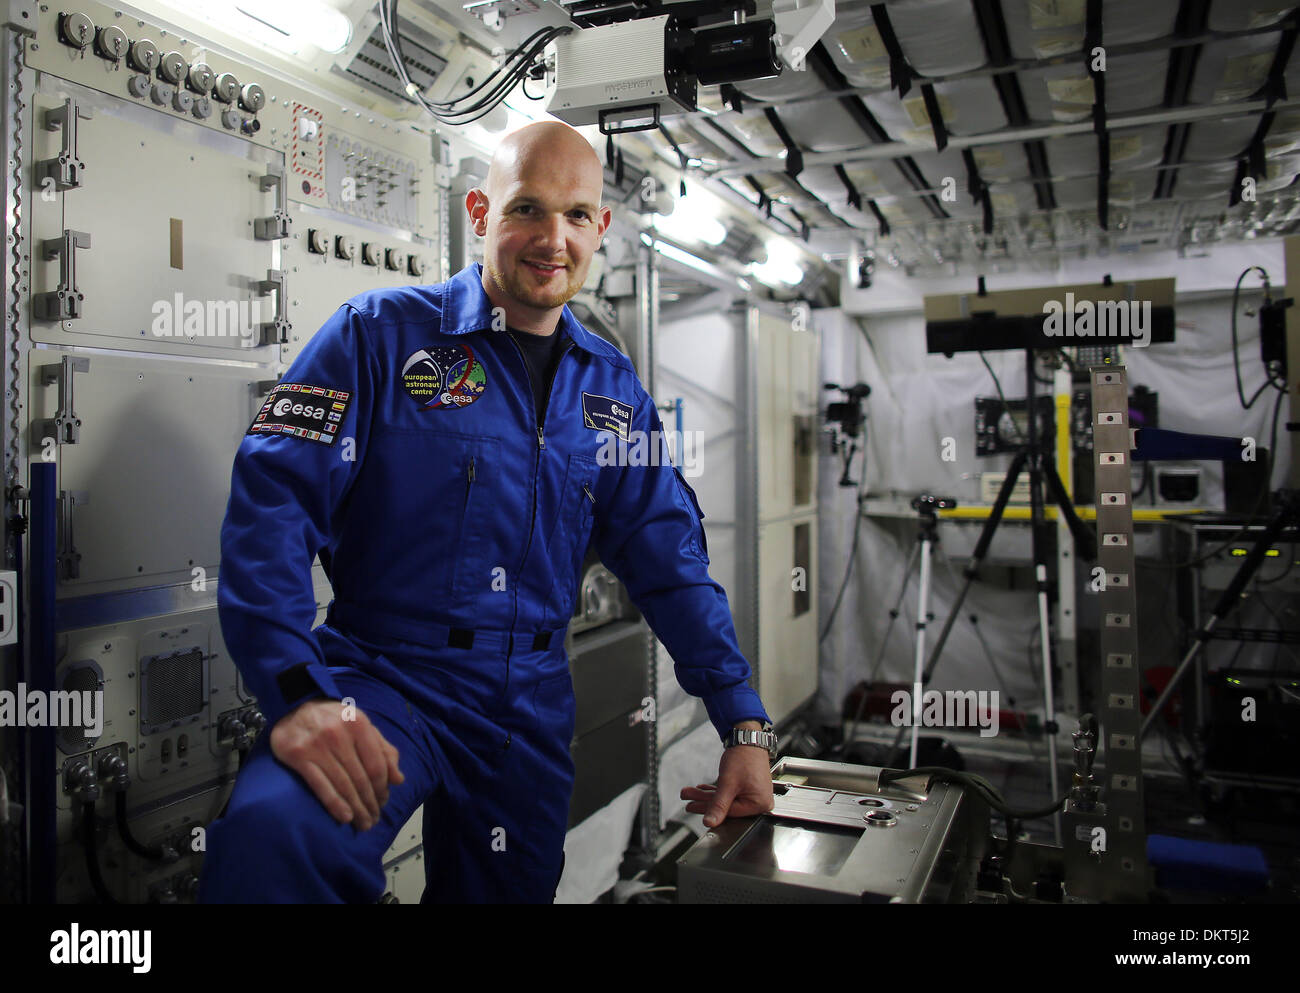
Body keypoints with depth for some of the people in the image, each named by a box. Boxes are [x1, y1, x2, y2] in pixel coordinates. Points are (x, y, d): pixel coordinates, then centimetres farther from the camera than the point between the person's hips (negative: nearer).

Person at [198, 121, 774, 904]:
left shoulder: (612, 387, 9)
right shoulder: (382, 333, -4)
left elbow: (671, 558, 9)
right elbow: (274, 498, -12)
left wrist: (744, 726, 3)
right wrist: (301, 690, -27)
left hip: (534, 710, 5)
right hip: (380, 675, -4)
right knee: (272, 834, -34)